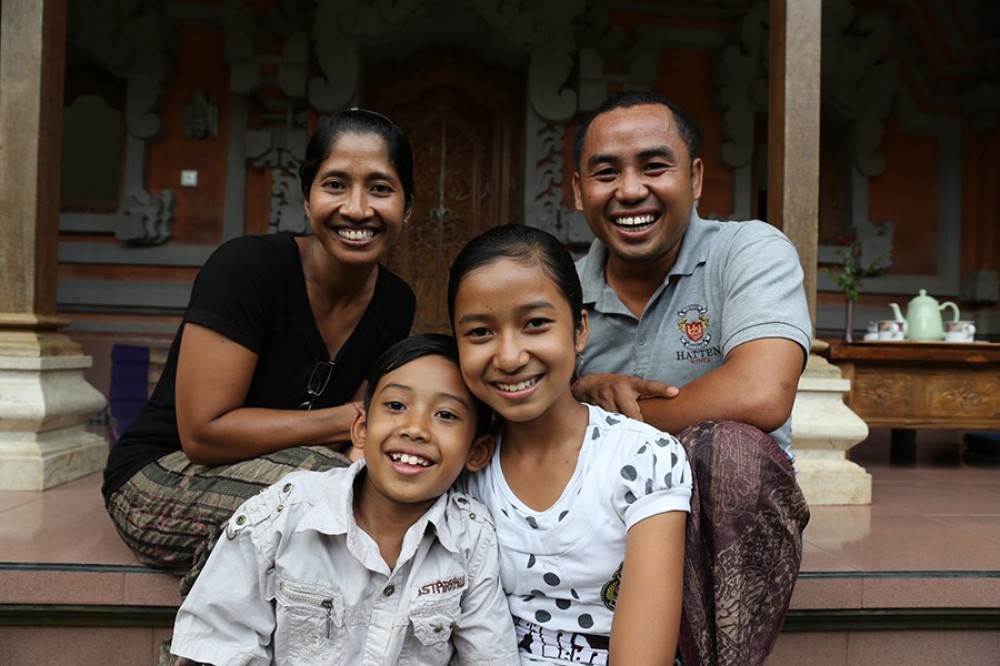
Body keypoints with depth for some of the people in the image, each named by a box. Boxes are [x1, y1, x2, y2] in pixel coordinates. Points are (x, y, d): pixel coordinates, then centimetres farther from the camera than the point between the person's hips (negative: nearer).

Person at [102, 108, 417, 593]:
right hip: (160, 478, -5)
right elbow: (203, 431, -25)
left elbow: (359, 432, 4)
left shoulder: (396, 304, -3)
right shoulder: (247, 267, -21)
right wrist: (349, 420, -25)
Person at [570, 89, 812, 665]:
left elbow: (758, 396, -28)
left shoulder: (751, 252, -10)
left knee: (726, 446, -34)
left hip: (730, 523, -3)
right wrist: (579, 392, -20)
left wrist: (611, 418, -15)